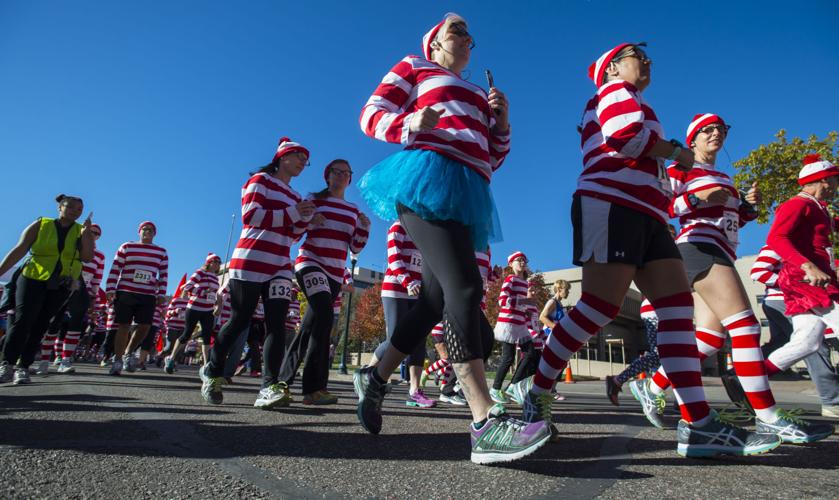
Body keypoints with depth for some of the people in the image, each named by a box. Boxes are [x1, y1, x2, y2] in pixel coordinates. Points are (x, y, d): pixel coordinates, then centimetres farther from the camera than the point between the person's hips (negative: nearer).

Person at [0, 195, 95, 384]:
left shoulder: (82, 231, 6)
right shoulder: (41, 225, 3)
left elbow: (87, 257, -6)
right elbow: (18, 251, -3)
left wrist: (86, 233, -14)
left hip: (61, 286, 1)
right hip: (33, 279, -1)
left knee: (40, 326, 2)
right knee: (22, 319, -14)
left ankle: (23, 367, 6)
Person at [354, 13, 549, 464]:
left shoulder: (476, 96, 34)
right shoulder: (414, 67, 20)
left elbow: (491, 159, 29)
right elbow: (371, 115, 8)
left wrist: (502, 122, 11)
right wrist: (411, 125, -13)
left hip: (464, 194, 8)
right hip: (427, 179, -7)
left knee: (435, 301, 2)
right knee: (464, 287, -25)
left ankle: (374, 378, 20)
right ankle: (486, 424, -30)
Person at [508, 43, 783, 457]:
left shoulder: (623, 101, 37)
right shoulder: (615, 91, 8)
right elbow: (625, 135, -14)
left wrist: (667, 186, 21)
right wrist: (677, 152, 0)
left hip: (643, 215, 10)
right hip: (611, 207, -10)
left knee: (677, 305, -4)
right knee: (599, 308, -17)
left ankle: (698, 423, -8)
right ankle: (537, 395, -6)